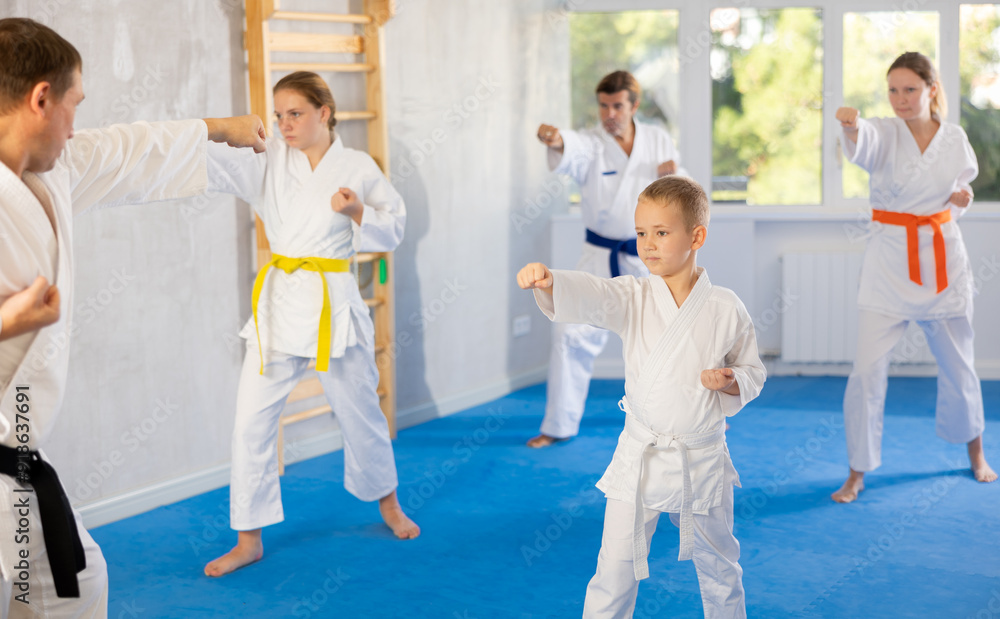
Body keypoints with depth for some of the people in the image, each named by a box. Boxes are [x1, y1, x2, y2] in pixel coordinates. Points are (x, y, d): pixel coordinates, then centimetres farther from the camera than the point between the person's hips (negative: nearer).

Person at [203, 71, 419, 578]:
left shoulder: (357, 167, -1)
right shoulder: (271, 161, 3)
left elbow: (392, 231, 4)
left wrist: (359, 212, -14)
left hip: (333, 303, -1)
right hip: (279, 302, 2)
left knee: (359, 411, 13)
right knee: (252, 419, -1)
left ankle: (388, 504, 40)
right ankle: (248, 541, 11)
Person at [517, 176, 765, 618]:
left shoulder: (725, 308, -6)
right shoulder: (632, 299, -6)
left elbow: (753, 372, 6)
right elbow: (588, 295, -26)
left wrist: (731, 382, -16)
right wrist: (548, 283, -46)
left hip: (702, 461, 0)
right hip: (639, 460, 0)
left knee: (718, 564, 19)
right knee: (616, 568, 3)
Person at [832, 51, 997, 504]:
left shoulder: (955, 140, 2)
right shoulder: (885, 133, -8)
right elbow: (863, 146, -33)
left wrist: (962, 199, -7)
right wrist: (852, 128, -57)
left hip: (944, 261, 2)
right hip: (889, 262, -2)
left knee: (958, 367, 15)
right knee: (868, 373, -8)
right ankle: (857, 473, 7)